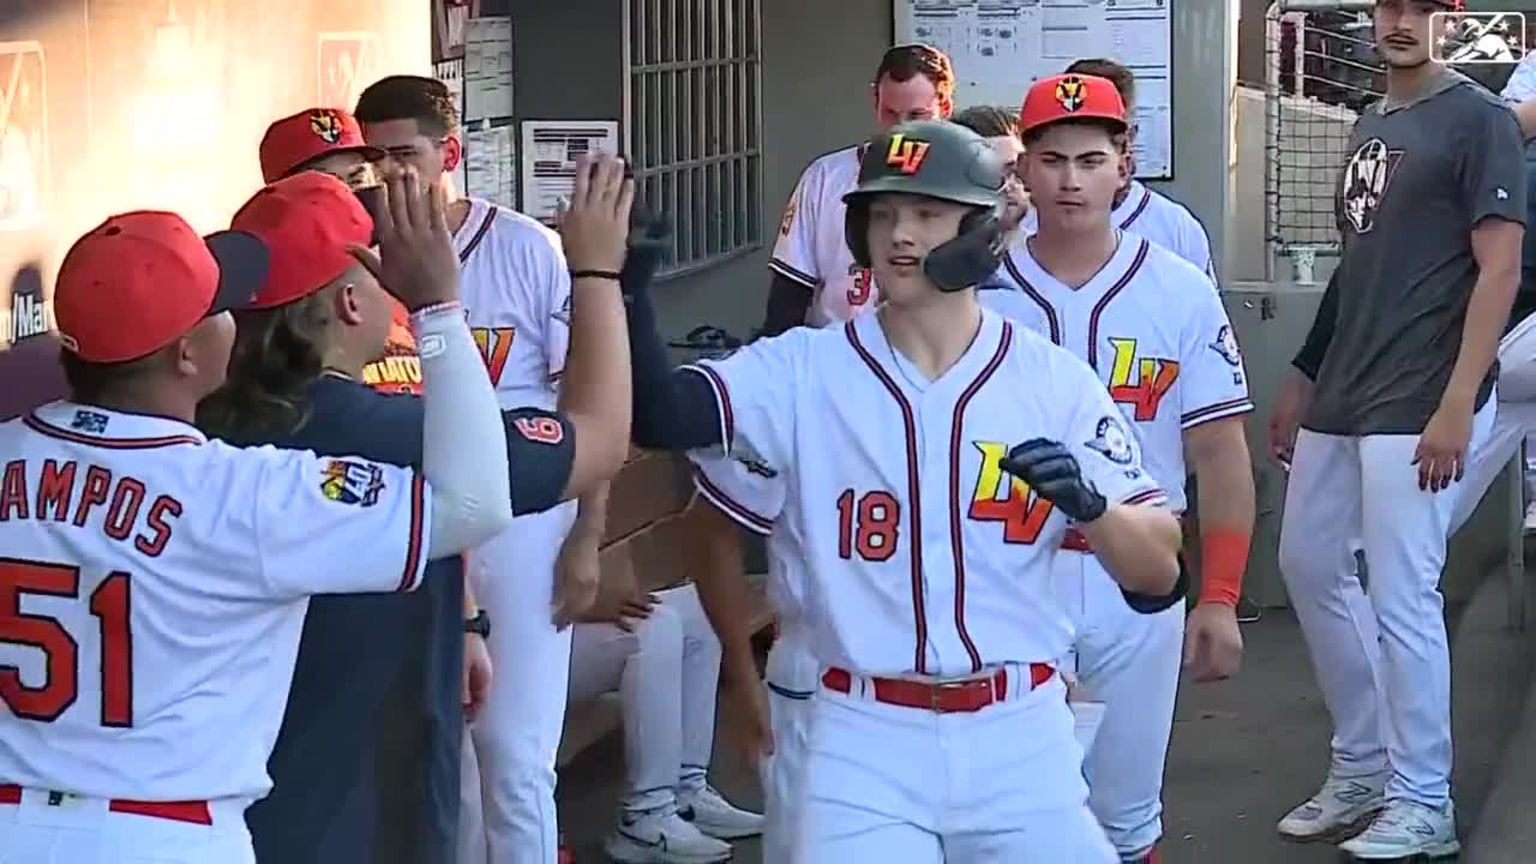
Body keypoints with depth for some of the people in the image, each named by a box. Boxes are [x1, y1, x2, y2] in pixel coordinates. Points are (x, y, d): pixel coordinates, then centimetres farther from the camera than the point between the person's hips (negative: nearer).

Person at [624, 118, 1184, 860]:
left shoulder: (1054, 380, 0)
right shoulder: (804, 370, -1)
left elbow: (1159, 571, -1)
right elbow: (657, 415, -18)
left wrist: (1089, 504, -21)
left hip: (1018, 741, 1)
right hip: (867, 743, -1)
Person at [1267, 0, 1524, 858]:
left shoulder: (1478, 118, -8)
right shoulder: (1370, 127, 16)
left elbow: (1501, 269, -14)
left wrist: (1457, 406, -20)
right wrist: (1305, 381, 19)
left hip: (1421, 406, -9)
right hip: (1342, 399, 9)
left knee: (1404, 599, -7)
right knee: (1309, 567, 14)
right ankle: (1361, 771, 26)